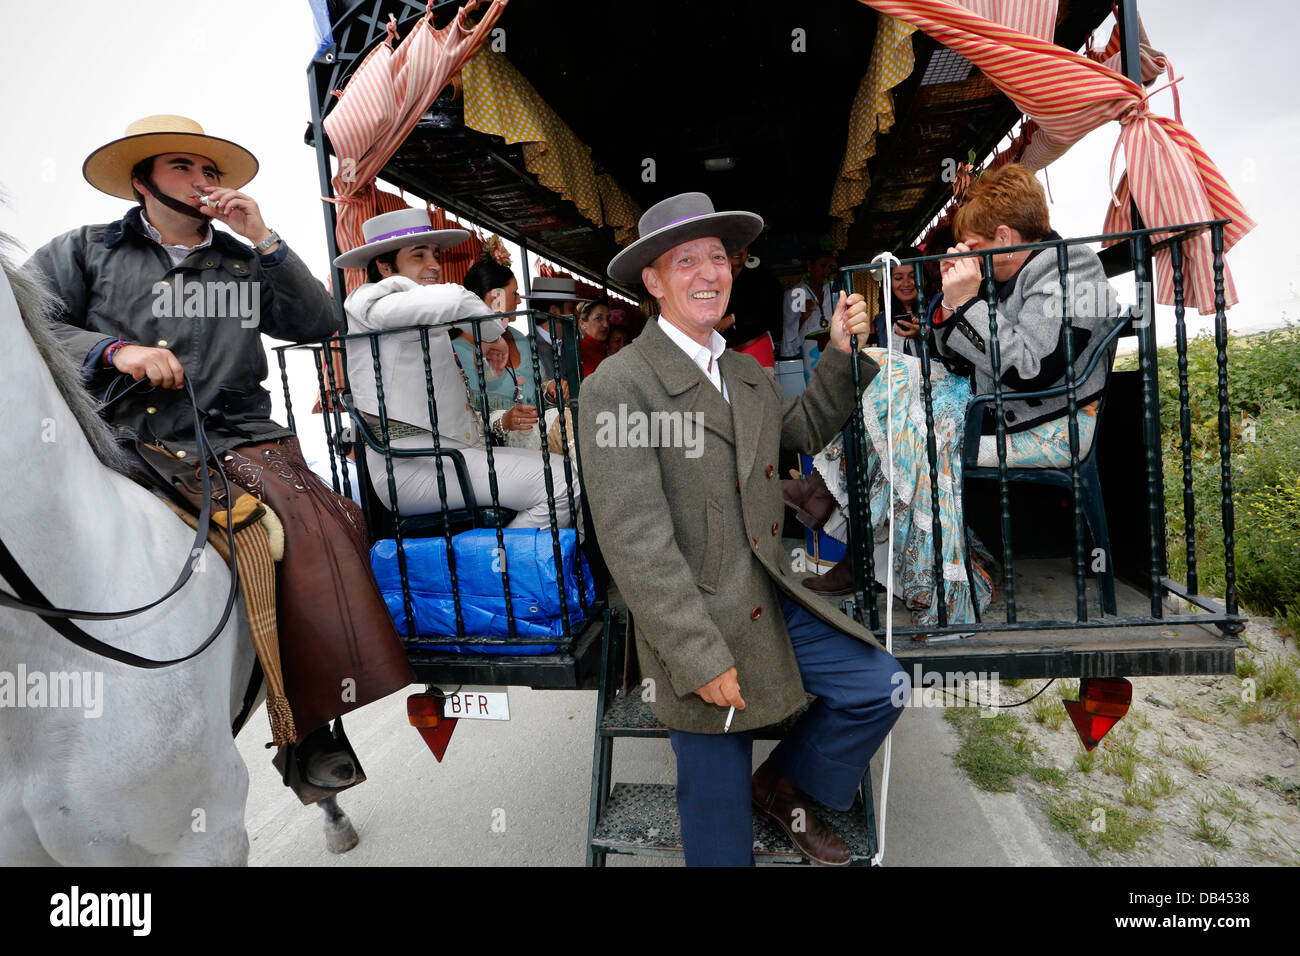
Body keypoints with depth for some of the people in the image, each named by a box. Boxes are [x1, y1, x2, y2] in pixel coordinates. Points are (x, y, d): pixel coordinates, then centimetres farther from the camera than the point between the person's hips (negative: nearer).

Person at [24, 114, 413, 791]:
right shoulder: (84, 252, 20)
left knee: (320, 529, -28)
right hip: (136, 447, 0)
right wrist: (114, 349, -8)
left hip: (241, 438, 0)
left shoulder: (243, 263, 24)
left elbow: (318, 323, 11)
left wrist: (263, 239, 7)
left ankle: (315, 726, -21)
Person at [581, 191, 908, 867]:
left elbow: (805, 430, 25)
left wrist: (843, 353, 10)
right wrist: (700, 657, -21)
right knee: (717, 809, 10)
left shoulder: (747, 373, 8)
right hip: (698, 631, -6)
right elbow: (634, 542, -22)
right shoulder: (618, 386, -17)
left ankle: (782, 789, 28)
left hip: (773, 603, 7)